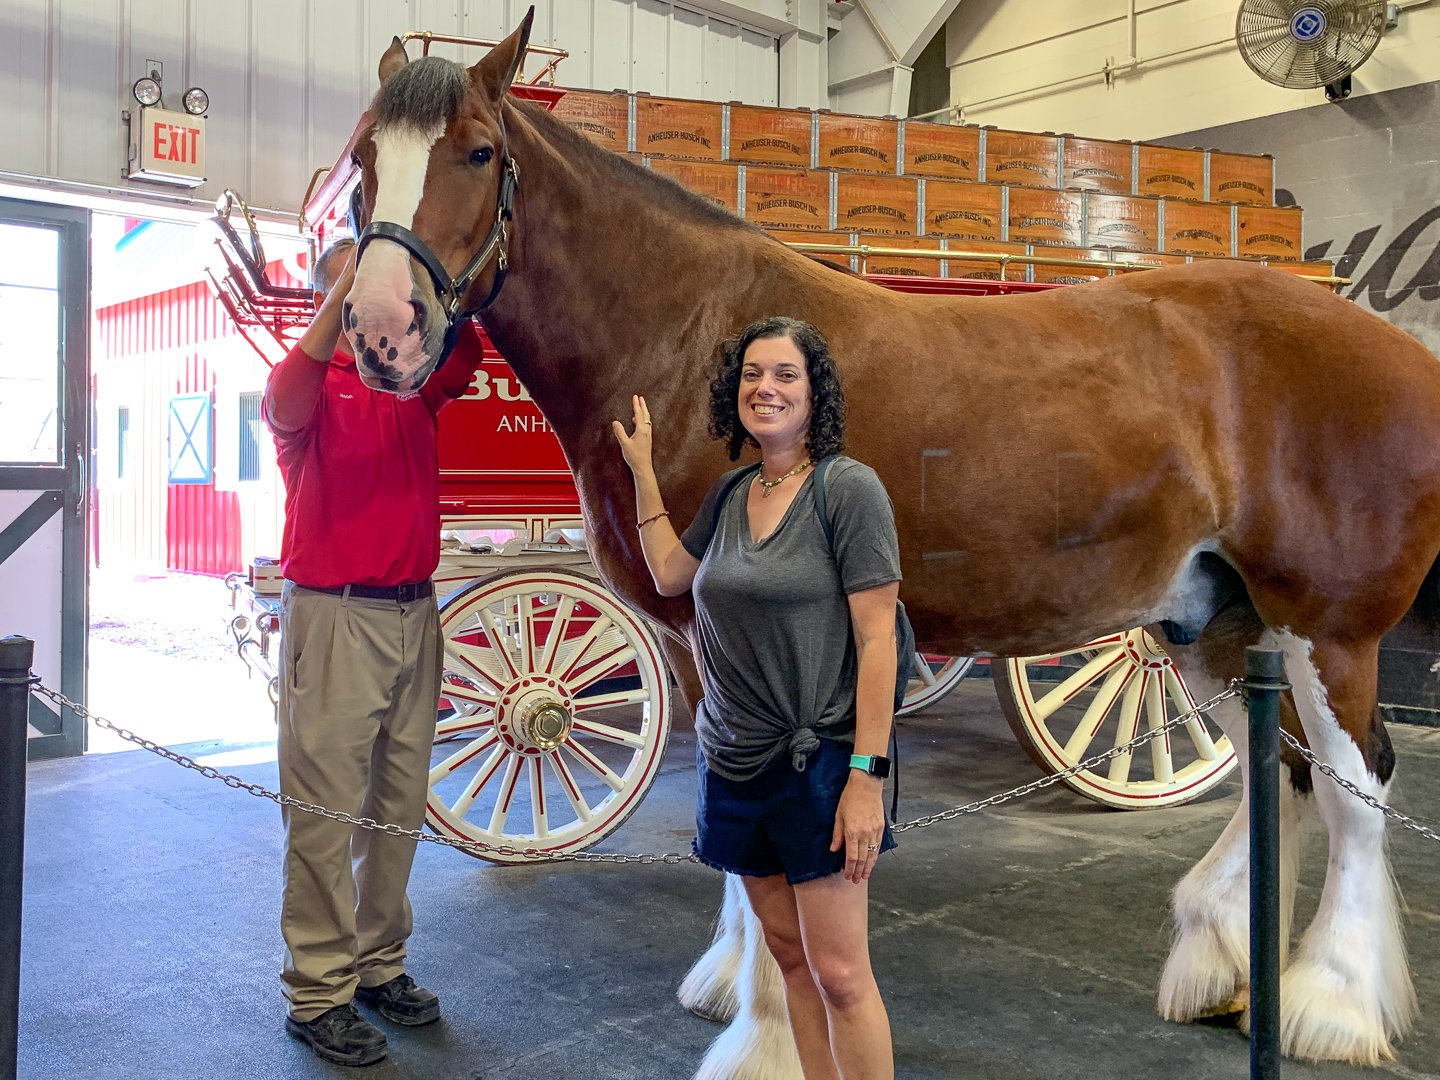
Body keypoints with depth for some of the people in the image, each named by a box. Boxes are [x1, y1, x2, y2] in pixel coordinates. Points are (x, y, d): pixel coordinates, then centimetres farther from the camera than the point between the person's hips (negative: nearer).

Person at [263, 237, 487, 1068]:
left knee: (401, 803, 12)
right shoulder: (315, 381, 0)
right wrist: (347, 295, -31)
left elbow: (465, 353, -7)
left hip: (413, 613, 6)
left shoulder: (416, 382, 13)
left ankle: (380, 962, 25)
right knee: (328, 808, -1)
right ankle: (318, 993, 9)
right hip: (334, 616, -5)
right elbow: (284, 403, -24)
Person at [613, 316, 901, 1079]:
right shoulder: (731, 493, 9)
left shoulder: (848, 487, -12)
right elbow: (670, 574, 15)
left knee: (839, 974, -2)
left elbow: (876, 637, -14)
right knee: (789, 955, 15)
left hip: (818, 763, -6)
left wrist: (867, 776, -18)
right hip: (732, 762, 7)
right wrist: (642, 471, 19)